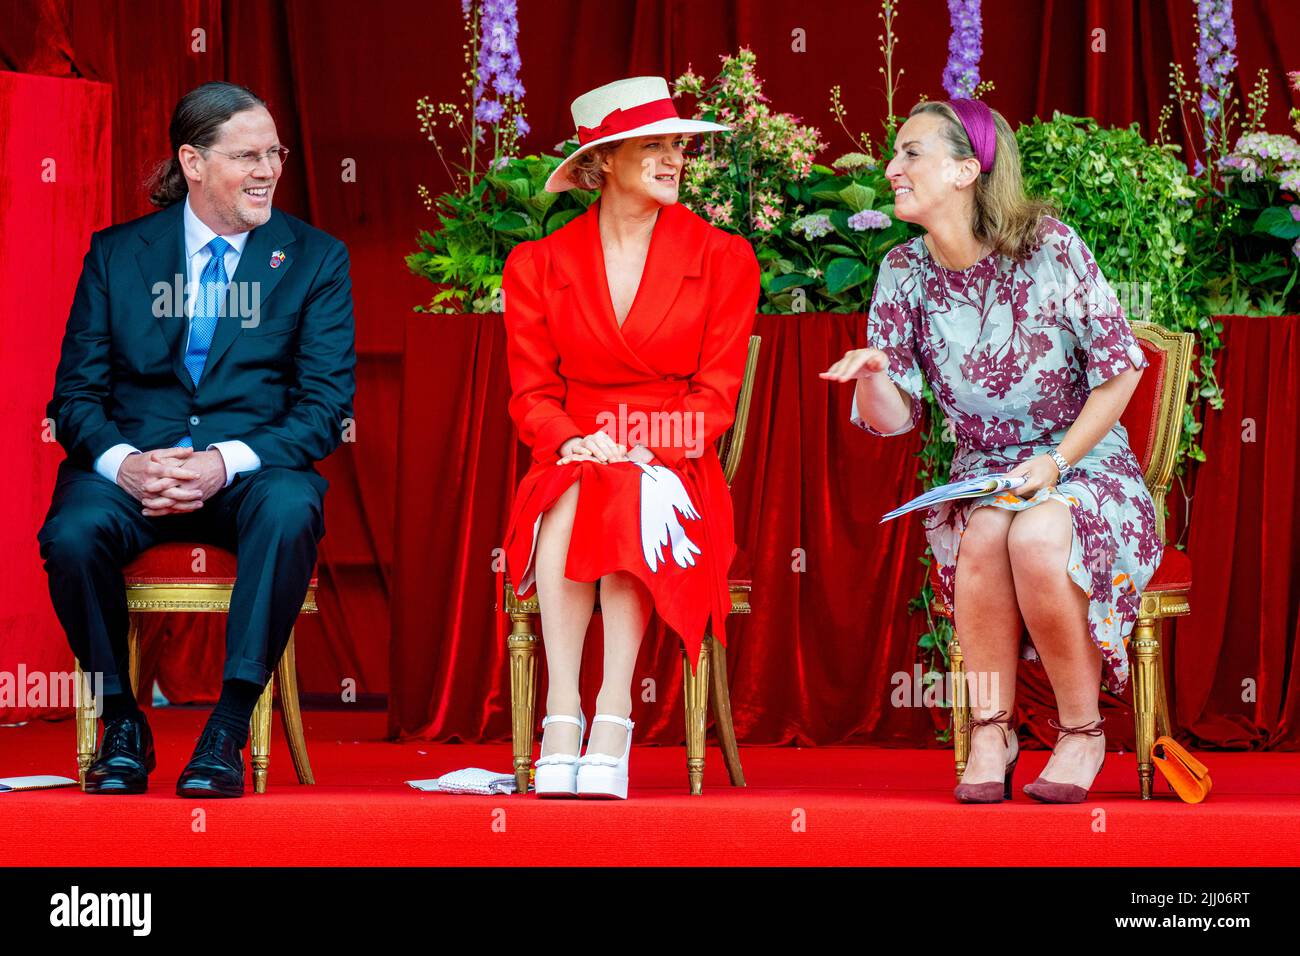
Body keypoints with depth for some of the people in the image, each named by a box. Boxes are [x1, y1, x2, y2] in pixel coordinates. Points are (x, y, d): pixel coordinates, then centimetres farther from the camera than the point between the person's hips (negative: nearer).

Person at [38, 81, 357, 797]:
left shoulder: (316, 259, 7)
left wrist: (227, 462, -18)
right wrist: (123, 463, -17)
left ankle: (228, 732, -27)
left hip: (253, 471, -1)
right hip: (131, 463, 1)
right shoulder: (115, 253, 10)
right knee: (71, 536, -32)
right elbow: (75, 395, 6)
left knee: (291, 512, -37)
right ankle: (122, 723, -8)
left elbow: (326, 405, -1)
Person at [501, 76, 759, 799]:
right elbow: (531, 392, 7)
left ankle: (612, 720, -38)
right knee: (572, 496, -35)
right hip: (572, 463, 1)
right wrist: (574, 443, -15)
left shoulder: (725, 259, 7)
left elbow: (716, 393, 2)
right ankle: (564, 716, -37)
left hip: (674, 473, -1)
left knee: (624, 505, -35)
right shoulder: (538, 264, 10)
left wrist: (650, 454, -16)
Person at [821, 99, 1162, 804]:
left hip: (1087, 464, -3)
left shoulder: (1049, 247, -13)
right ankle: (990, 731, -17)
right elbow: (894, 417, -3)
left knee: (1036, 536, -34)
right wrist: (872, 373, -26)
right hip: (982, 474, 3)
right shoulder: (903, 273, -2)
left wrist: (1056, 463, -15)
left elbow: (1120, 368, -8)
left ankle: (1083, 732, -14)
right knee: (985, 533, -31)